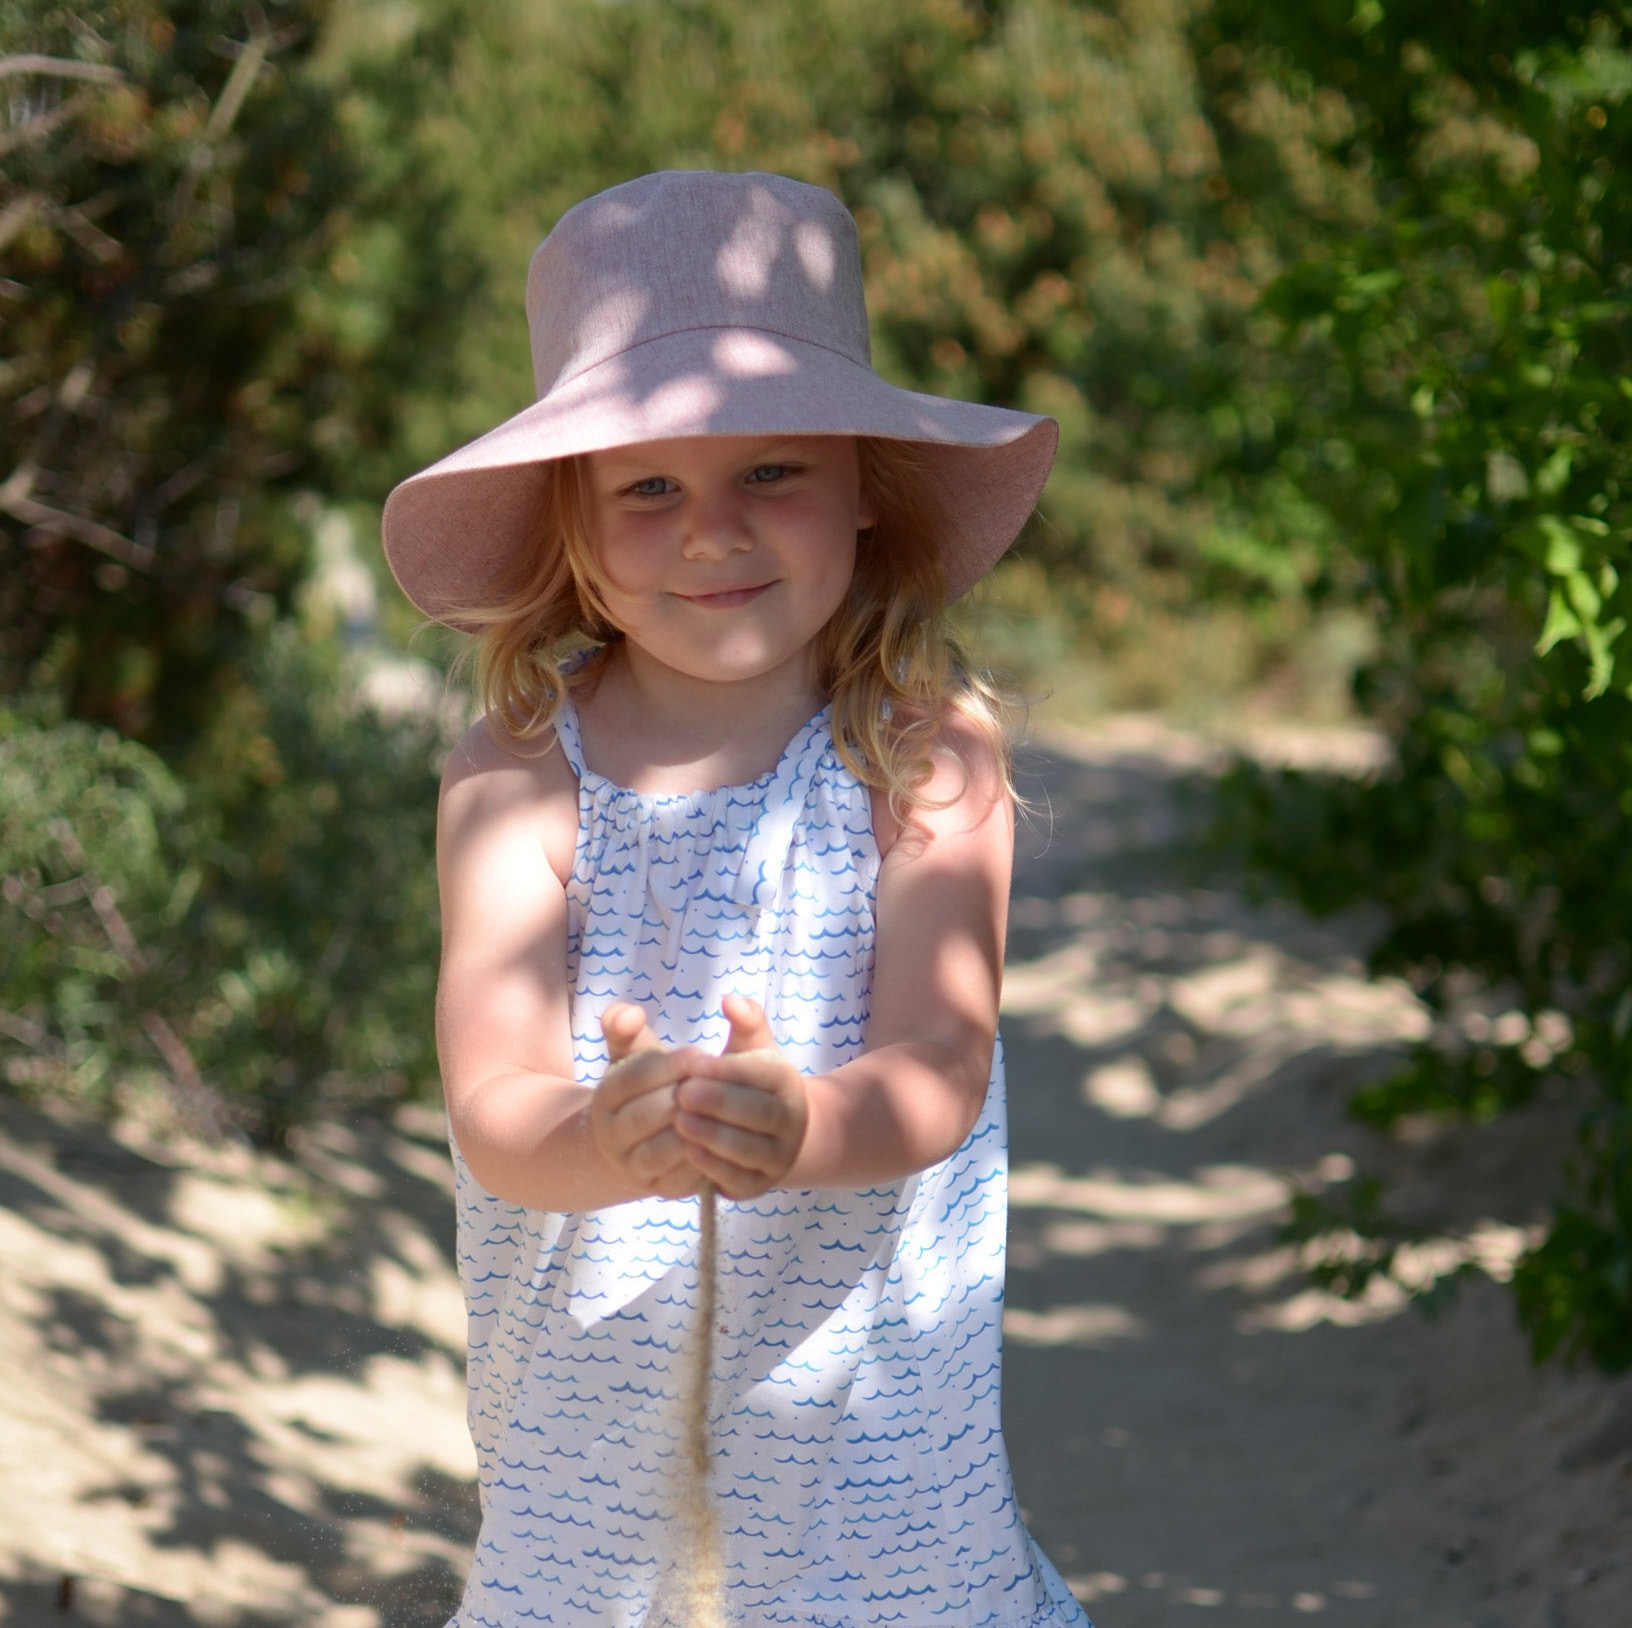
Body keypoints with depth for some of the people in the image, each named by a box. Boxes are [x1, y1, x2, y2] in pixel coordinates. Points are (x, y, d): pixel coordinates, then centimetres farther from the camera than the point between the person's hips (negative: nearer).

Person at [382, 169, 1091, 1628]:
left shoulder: (930, 753, -9)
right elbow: (489, 1103, -19)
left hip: (868, 1393, 0)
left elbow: (940, 1066, -17)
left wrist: (796, 1126, -40)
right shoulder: (519, 781, -9)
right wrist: (605, 1143, -42)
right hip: (587, 1397, 1)